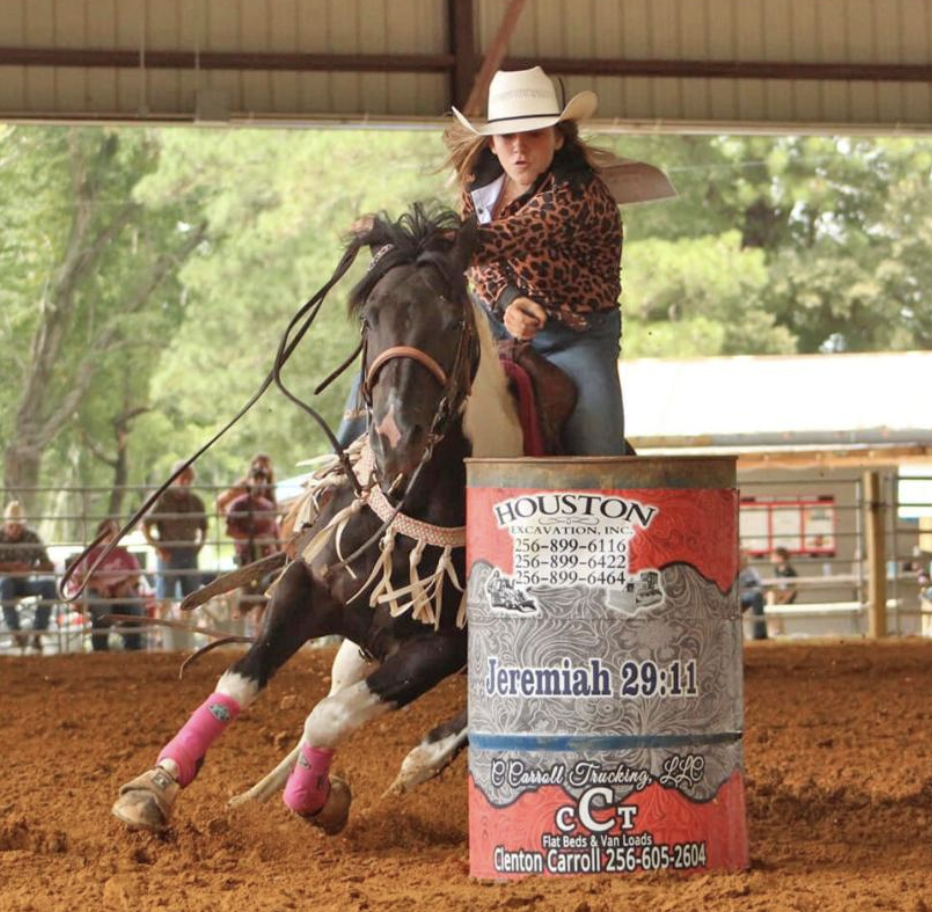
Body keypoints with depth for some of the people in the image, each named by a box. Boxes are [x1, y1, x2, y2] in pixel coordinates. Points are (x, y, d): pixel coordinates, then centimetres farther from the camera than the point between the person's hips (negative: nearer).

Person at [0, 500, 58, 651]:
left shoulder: (32, 538, -1)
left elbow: (49, 566, -4)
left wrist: (30, 568, -26)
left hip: (25, 583, 3)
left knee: (49, 585, -25)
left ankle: (37, 634, -24)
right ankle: (15, 632, -35)